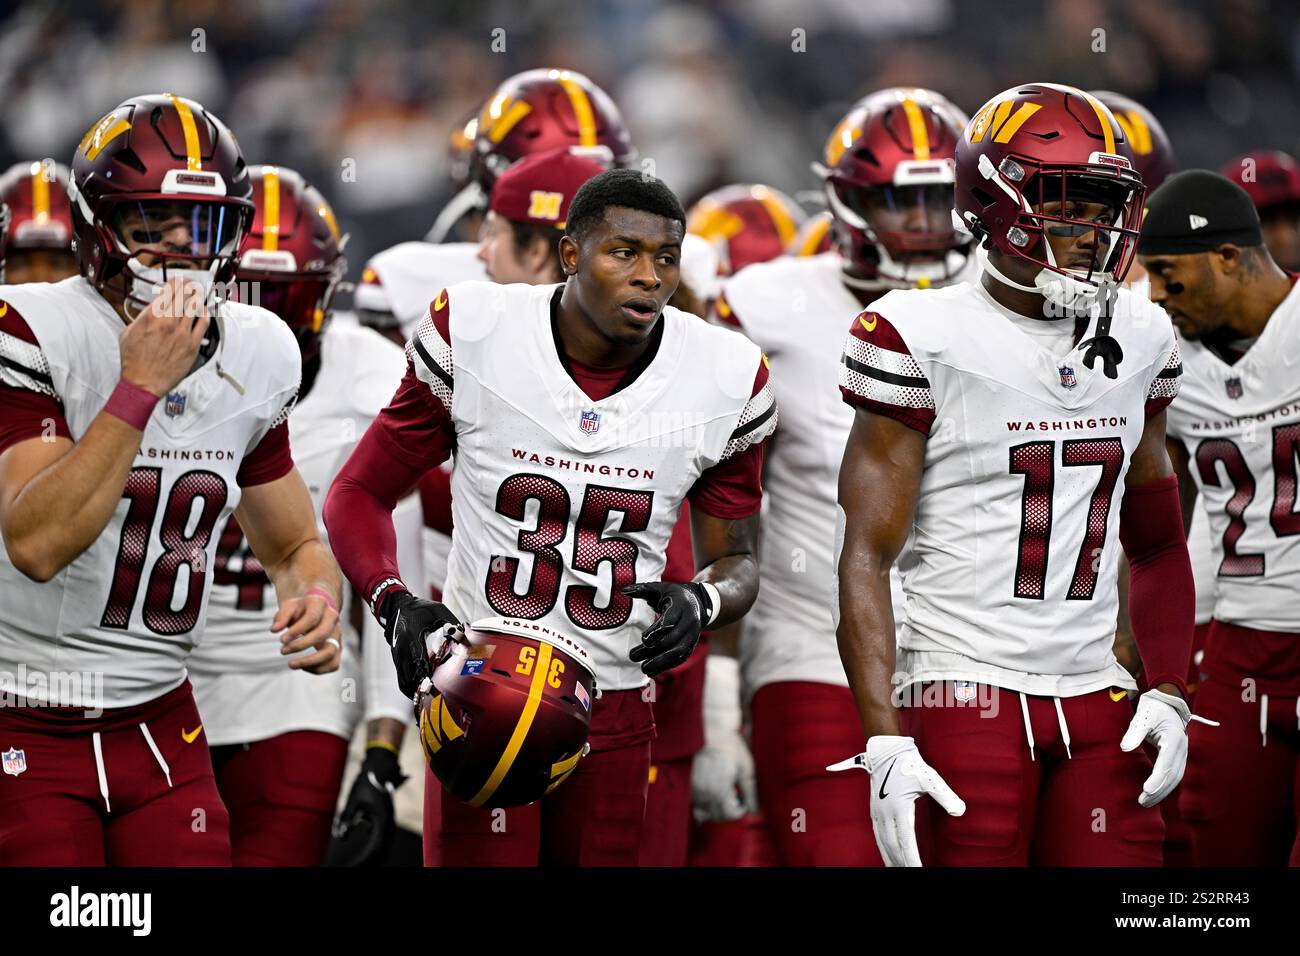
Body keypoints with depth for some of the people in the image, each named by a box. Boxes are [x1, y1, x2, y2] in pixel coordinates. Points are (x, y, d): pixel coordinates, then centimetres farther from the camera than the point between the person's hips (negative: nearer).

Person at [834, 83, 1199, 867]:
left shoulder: (1139, 340, 11)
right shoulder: (927, 341, -7)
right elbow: (866, 557, -8)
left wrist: (1169, 691, 6)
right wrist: (883, 741, -16)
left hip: (1095, 699, 5)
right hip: (966, 699, -5)